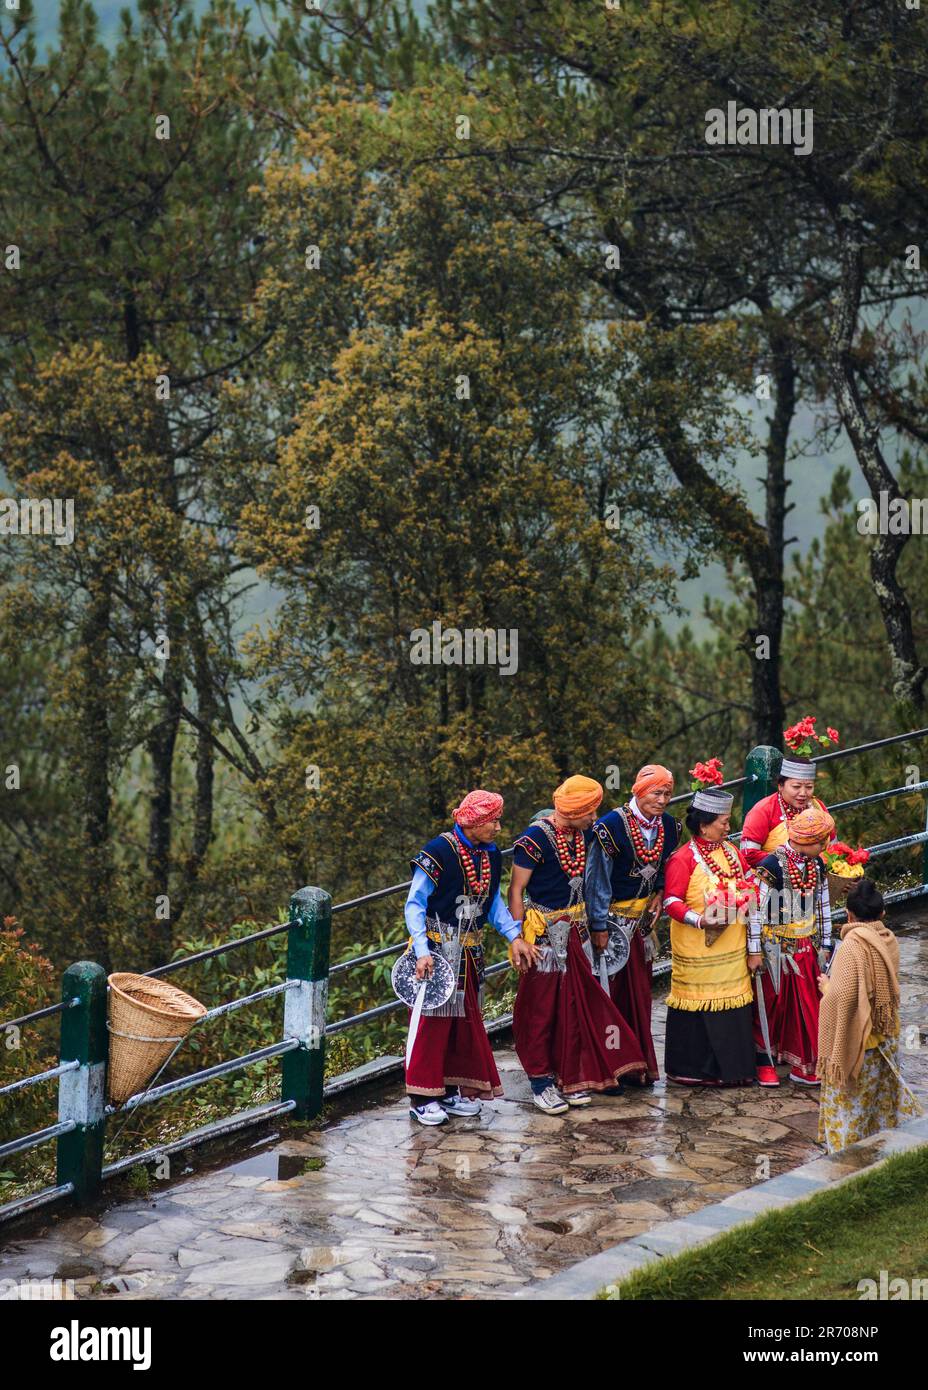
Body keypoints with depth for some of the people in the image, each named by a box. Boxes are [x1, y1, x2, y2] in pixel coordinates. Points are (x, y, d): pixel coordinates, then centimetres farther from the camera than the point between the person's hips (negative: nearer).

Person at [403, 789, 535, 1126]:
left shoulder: (491, 855, 5)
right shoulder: (439, 851, -17)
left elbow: (494, 902, 15)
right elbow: (414, 904, -14)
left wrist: (514, 936, 1)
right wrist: (422, 952, -22)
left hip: (470, 952, 8)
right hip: (437, 947, -7)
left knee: (467, 1019, 12)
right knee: (433, 1020, -4)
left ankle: (452, 1091, 24)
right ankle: (423, 1098, 4)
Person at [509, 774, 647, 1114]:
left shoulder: (584, 834, 3)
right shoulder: (536, 838, -18)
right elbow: (516, 890, -14)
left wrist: (587, 923, 17)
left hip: (575, 929, 7)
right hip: (543, 932, -7)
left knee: (574, 1003, 10)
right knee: (541, 1007, 0)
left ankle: (568, 1075, 20)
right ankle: (540, 1079, 9)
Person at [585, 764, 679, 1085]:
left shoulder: (668, 826, 2)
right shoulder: (612, 824, -18)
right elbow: (598, 877, -16)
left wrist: (659, 895, 0)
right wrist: (599, 926, -16)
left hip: (643, 918, 6)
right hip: (613, 918, -6)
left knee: (640, 990, 10)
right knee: (613, 990, -4)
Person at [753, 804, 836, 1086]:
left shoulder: (817, 865, 4)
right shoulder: (772, 865, -17)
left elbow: (823, 907, 14)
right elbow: (758, 910, -15)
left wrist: (824, 945, 14)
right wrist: (758, 951, -13)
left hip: (806, 949, 6)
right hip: (778, 950, -6)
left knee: (807, 1007, 7)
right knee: (772, 1005, 4)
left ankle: (804, 1065, 18)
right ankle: (763, 1060, 19)